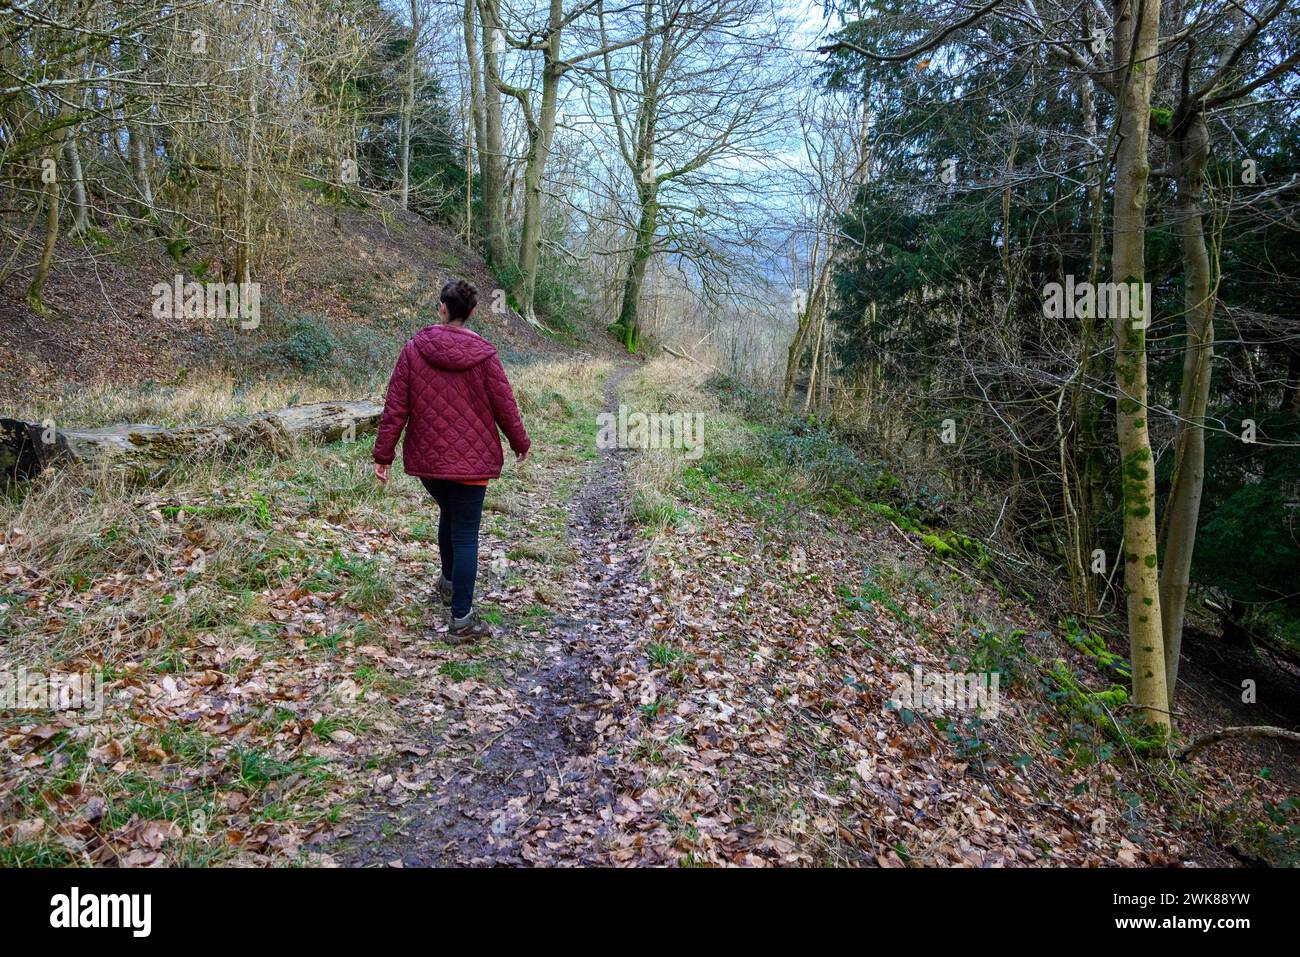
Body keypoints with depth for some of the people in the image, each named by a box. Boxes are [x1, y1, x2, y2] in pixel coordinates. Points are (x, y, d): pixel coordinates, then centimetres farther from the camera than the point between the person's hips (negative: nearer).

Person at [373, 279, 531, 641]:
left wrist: (383, 454, 2)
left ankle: (449, 583, 44)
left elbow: (396, 406, -4)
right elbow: (504, 405, -3)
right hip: (471, 459, -3)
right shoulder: (483, 355, -10)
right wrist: (520, 443, 14)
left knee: (448, 514, 27)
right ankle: (462, 618, 2)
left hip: (426, 458, 3)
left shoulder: (414, 349, -5)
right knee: (465, 535, 1)